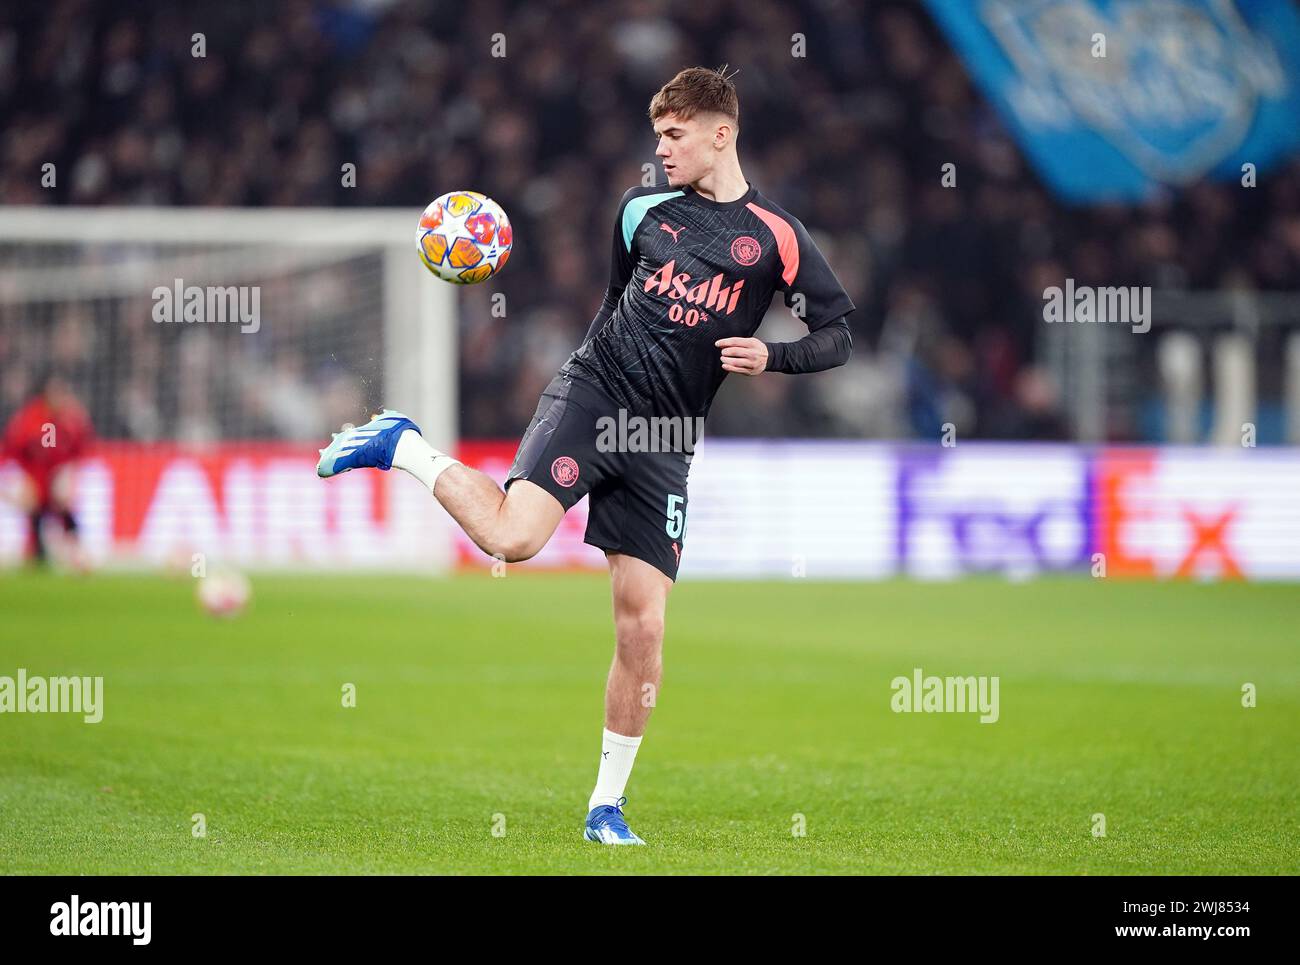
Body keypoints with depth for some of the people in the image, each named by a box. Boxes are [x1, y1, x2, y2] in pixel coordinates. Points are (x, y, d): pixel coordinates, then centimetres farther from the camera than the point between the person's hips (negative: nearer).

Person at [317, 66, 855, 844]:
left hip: (665, 439, 0)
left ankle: (608, 805, 10)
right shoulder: (642, 209, 10)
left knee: (643, 626, -3)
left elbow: (838, 336, 4)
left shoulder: (776, 236, 2)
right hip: (591, 393, 0)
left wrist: (770, 357, -12)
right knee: (512, 537, -27)